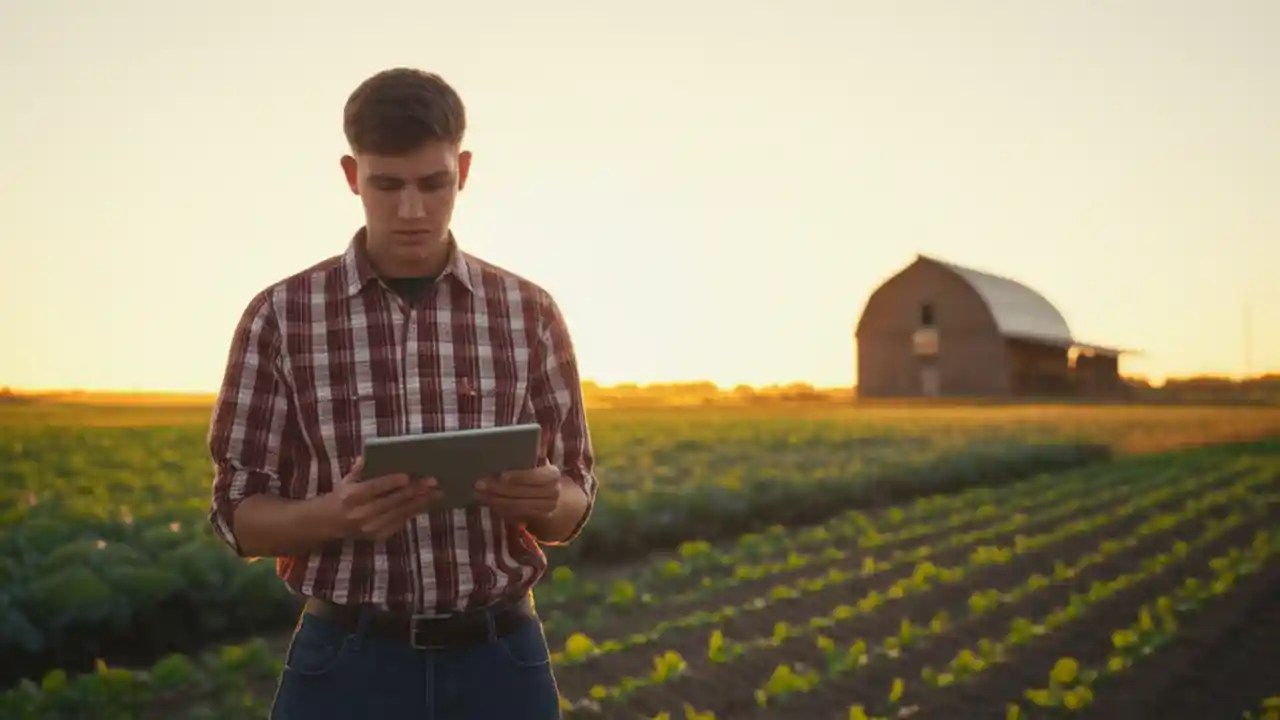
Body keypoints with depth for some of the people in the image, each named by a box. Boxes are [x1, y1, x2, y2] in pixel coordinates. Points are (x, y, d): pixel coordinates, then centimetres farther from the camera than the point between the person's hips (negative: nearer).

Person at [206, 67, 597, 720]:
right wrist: (337, 514, -19)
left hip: (499, 662, 1)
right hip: (348, 666, -1)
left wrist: (545, 500, -16)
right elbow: (238, 513, 1)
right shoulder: (282, 316, -1)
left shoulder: (529, 313, 3)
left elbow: (572, 505, 7)